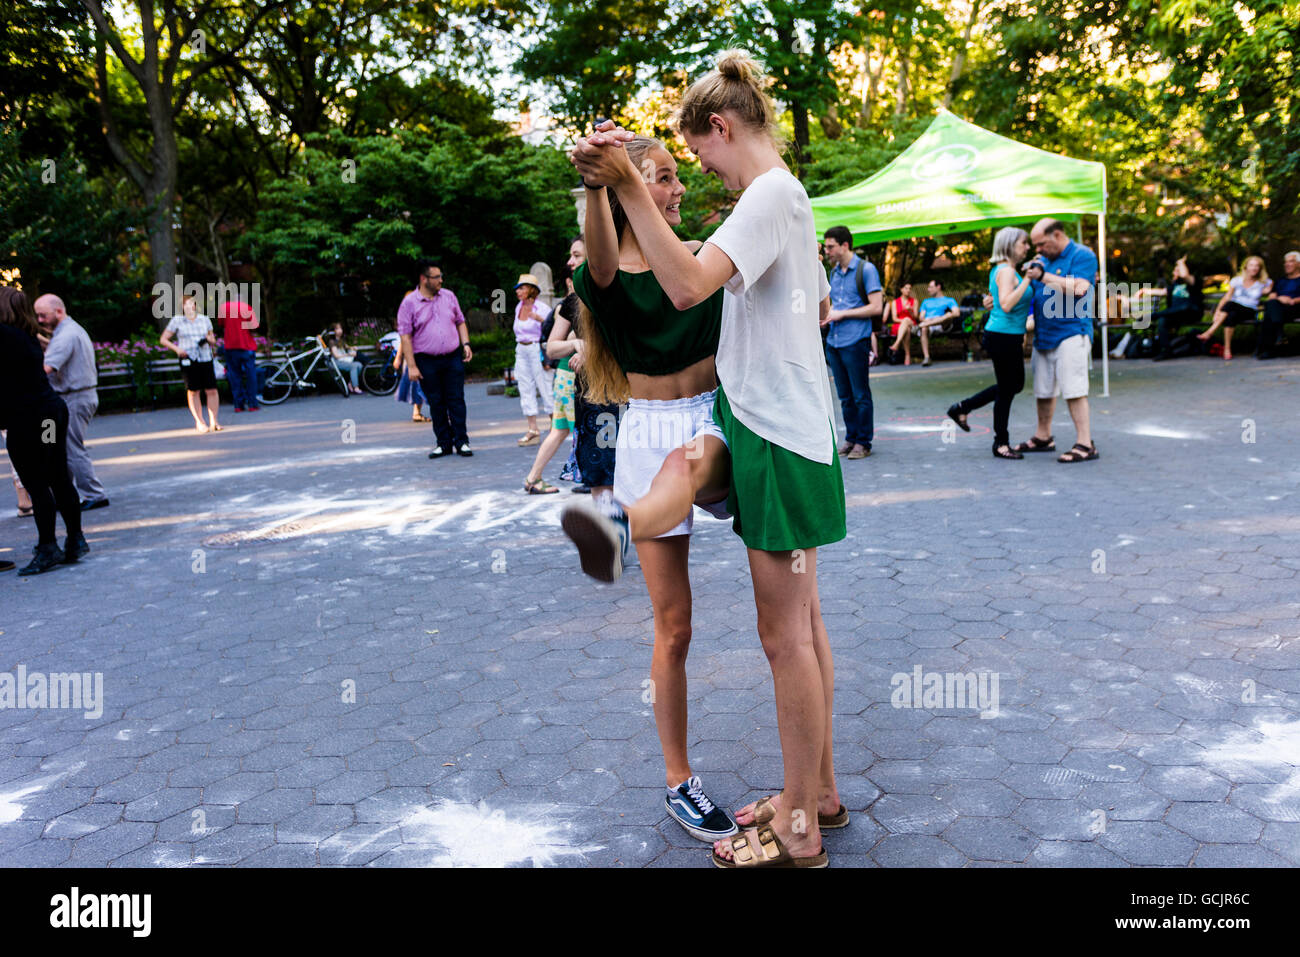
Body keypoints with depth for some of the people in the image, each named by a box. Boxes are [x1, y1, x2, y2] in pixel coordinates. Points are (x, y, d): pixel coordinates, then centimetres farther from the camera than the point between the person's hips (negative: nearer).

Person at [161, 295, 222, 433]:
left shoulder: (205, 320, 13)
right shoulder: (177, 321, 5)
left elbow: (213, 340, 21)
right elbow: (163, 339, 6)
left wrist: (210, 340, -3)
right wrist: (177, 349, -9)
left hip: (205, 359, 2)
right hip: (188, 360, -2)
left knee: (211, 390, -6)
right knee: (193, 391, -1)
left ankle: (214, 422, 2)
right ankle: (199, 423, 6)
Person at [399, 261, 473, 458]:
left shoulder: (449, 296, 8)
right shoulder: (409, 303, -4)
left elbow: (460, 322, 18)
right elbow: (406, 336, -5)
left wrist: (466, 344, 3)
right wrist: (411, 366, -10)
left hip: (453, 358, 2)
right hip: (427, 361, -2)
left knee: (456, 400, 0)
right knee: (436, 404, 5)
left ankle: (461, 442, 6)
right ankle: (443, 443, 14)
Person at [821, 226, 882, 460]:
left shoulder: (866, 269, -5)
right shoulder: (834, 272, 16)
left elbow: (876, 308, -10)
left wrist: (841, 314, -12)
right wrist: (826, 315, 5)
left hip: (855, 342, -7)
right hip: (834, 342, 7)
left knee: (860, 396, -1)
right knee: (845, 396, 11)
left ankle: (863, 442, 7)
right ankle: (850, 438, 20)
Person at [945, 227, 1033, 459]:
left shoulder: (1002, 270, 14)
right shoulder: (1006, 271, -16)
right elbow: (1006, 305, -29)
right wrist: (1027, 280, -28)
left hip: (1009, 337, 10)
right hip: (1003, 337, -10)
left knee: (1015, 384, 19)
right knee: (1006, 390, -1)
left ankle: (962, 408, 25)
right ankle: (1001, 444, 10)